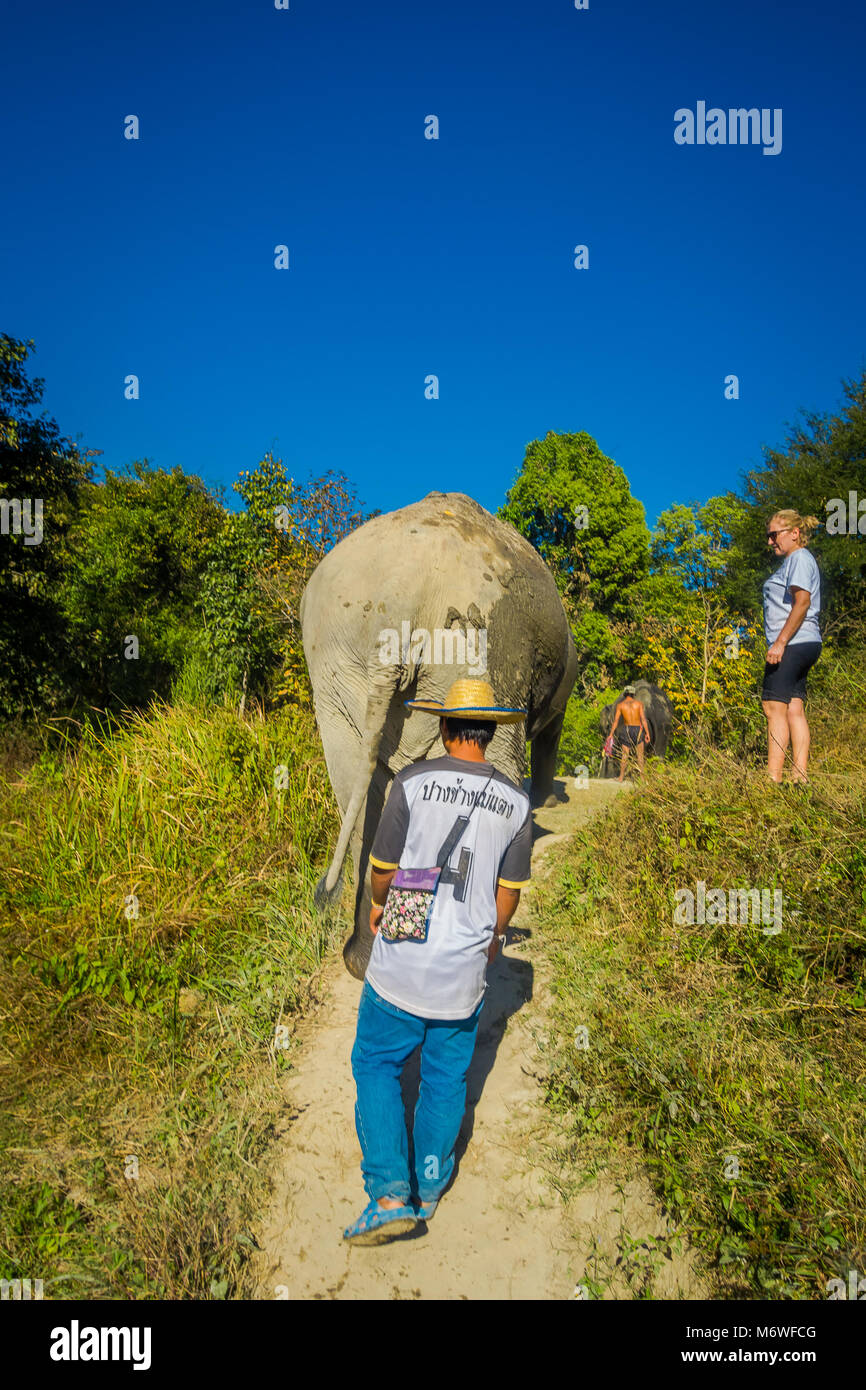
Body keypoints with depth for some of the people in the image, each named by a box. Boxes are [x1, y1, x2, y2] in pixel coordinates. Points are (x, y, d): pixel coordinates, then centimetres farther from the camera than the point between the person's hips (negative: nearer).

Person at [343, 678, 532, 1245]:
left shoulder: (413, 782, -13)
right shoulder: (516, 802, -4)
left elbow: (383, 868, -6)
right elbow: (509, 891, 3)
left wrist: (378, 904, 16)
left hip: (402, 963, -2)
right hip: (466, 968, 3)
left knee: (377, 1065, 15)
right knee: (446, 1078, 19)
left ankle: (390, 1195, 10)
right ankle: (428, 1189, 34)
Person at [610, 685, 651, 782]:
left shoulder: (620, 705, -1)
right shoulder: (638, 703, -2)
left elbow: (616, 721, -2)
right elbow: (643, 719, -7)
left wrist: (611, 734, 3)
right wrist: (647, 733, -4)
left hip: (626, 730, 1)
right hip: (638, 730, -1)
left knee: (624, 755, 7)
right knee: (640, 754, 9)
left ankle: (621, 777, 12)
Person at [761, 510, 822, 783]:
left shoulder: (800, 558, -6)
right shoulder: (793, 561, 24)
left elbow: (802, 601, -19)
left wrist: (780, 641, -24)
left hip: (793, 644, -10)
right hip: (801, 645, 10)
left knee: (774, 707, -13)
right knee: (794, 709, 5)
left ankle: (773, 778, -15)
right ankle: (800, 777, 4)